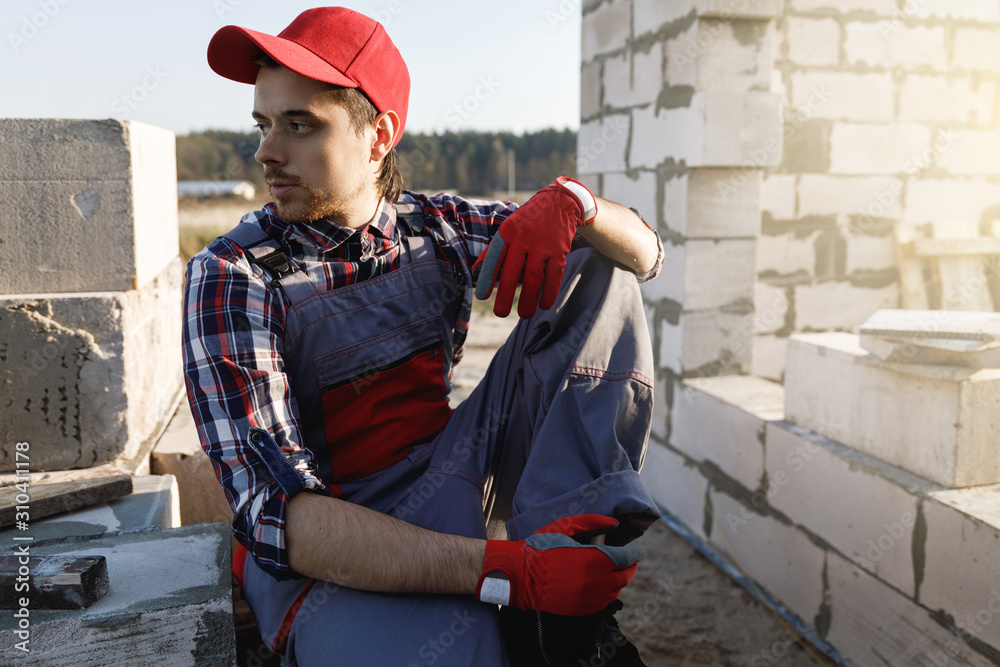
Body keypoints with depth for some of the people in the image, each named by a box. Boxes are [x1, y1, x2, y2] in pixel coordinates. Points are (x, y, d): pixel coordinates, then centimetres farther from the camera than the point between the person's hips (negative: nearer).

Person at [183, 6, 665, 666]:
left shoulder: (441, 227, 2)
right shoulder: (231, 276, -11)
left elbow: (644, 252, 6)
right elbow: (274, 511, -21)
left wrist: (566, 202, -18)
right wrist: (504, 570, -32)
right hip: (323, 554, -6)